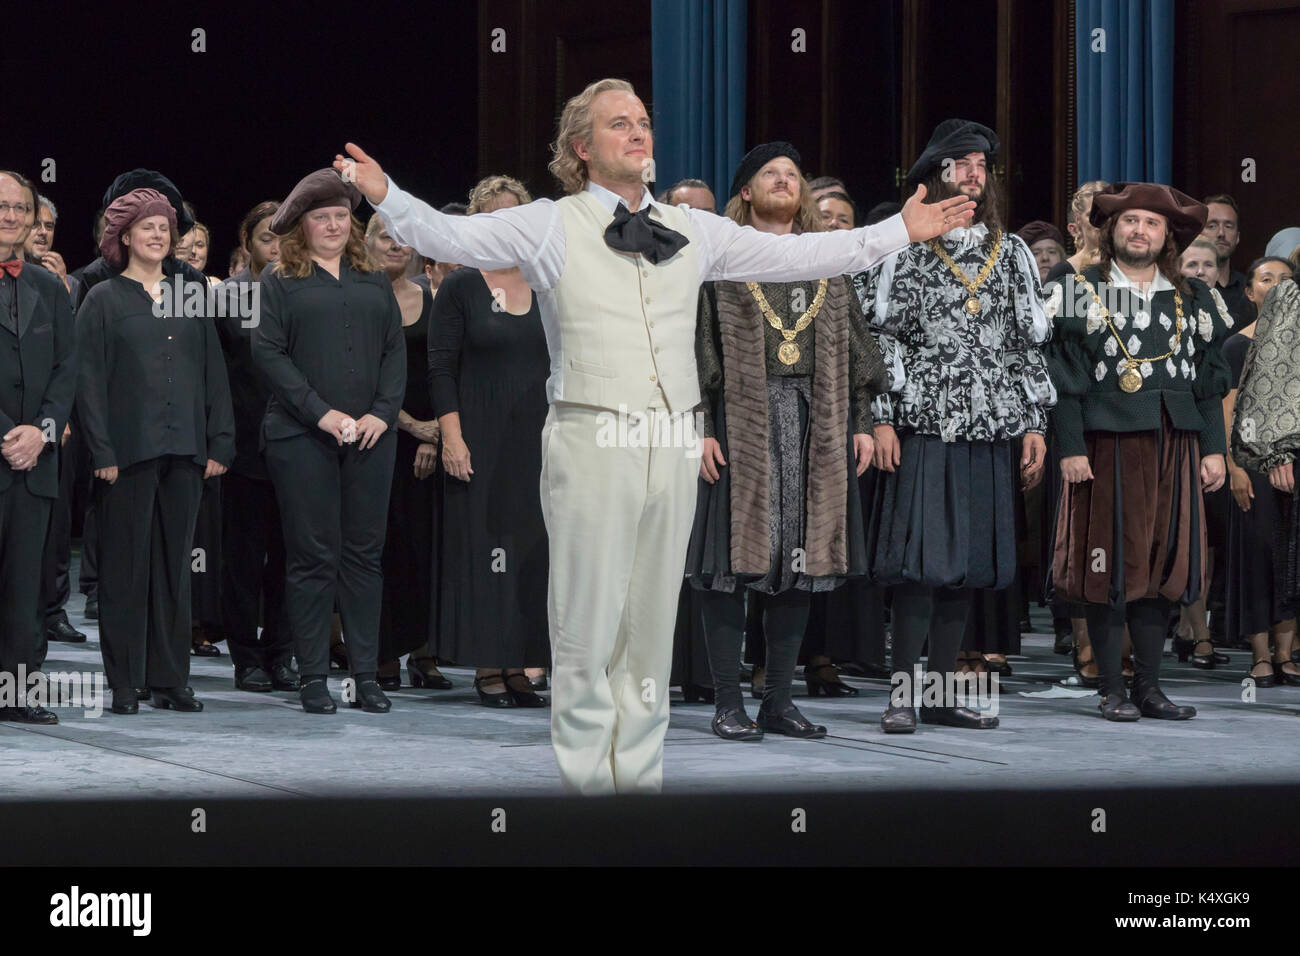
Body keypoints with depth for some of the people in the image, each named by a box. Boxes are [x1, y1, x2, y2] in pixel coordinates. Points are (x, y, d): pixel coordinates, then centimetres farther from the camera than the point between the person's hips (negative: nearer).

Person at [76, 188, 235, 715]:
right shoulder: (103, 300, 2)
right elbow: (89, 379, -4)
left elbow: (213, 374, 13)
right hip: (128, 450, -4)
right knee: (126, 566, -2)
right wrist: (102, 451, -12)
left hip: (183, 452, 4)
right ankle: (124, 683, 2)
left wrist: (220, 444, 5)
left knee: (175, 563, 6)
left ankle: (170, 678, 12)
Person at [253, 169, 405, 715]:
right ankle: (314, 678, 2)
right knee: (313, 554, -2)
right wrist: (321, 413, -13)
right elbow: (267, 350, -5)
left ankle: (366, 676, 6)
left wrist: (383, 413, -5)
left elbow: (395, 349, 11)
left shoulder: (373, 281, 15)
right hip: (302, 437, -3)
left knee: (365, 551, 3)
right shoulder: (280, 280, 3)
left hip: (369, 436, 3)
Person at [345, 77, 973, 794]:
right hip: (590, 441, -4)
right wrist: (384, 196, -23)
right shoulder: (549, 226, 3)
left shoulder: (691, 232, 15)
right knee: (587, 632, -4)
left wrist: (903, 231, 18)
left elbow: (796, 255, 19)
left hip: (674, 449, 4)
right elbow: (447, 237, -5)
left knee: (650, 628, 9)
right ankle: (585, 783, 0)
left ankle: (640, 778, 16)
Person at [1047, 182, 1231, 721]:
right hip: (1107, 446, -4)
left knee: (1163, 564, 5)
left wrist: (1213, 449, 5)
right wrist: (1070, 448, -11)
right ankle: (1111, 690, 4)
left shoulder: (1192, 299, 13)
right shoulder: (1080, 292, 2)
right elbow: (1064, 378, -3)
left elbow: (1210, 380, 13)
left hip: (1173, 448, 4)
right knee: (1109, 565, -2)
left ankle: (1149, 686, 12)